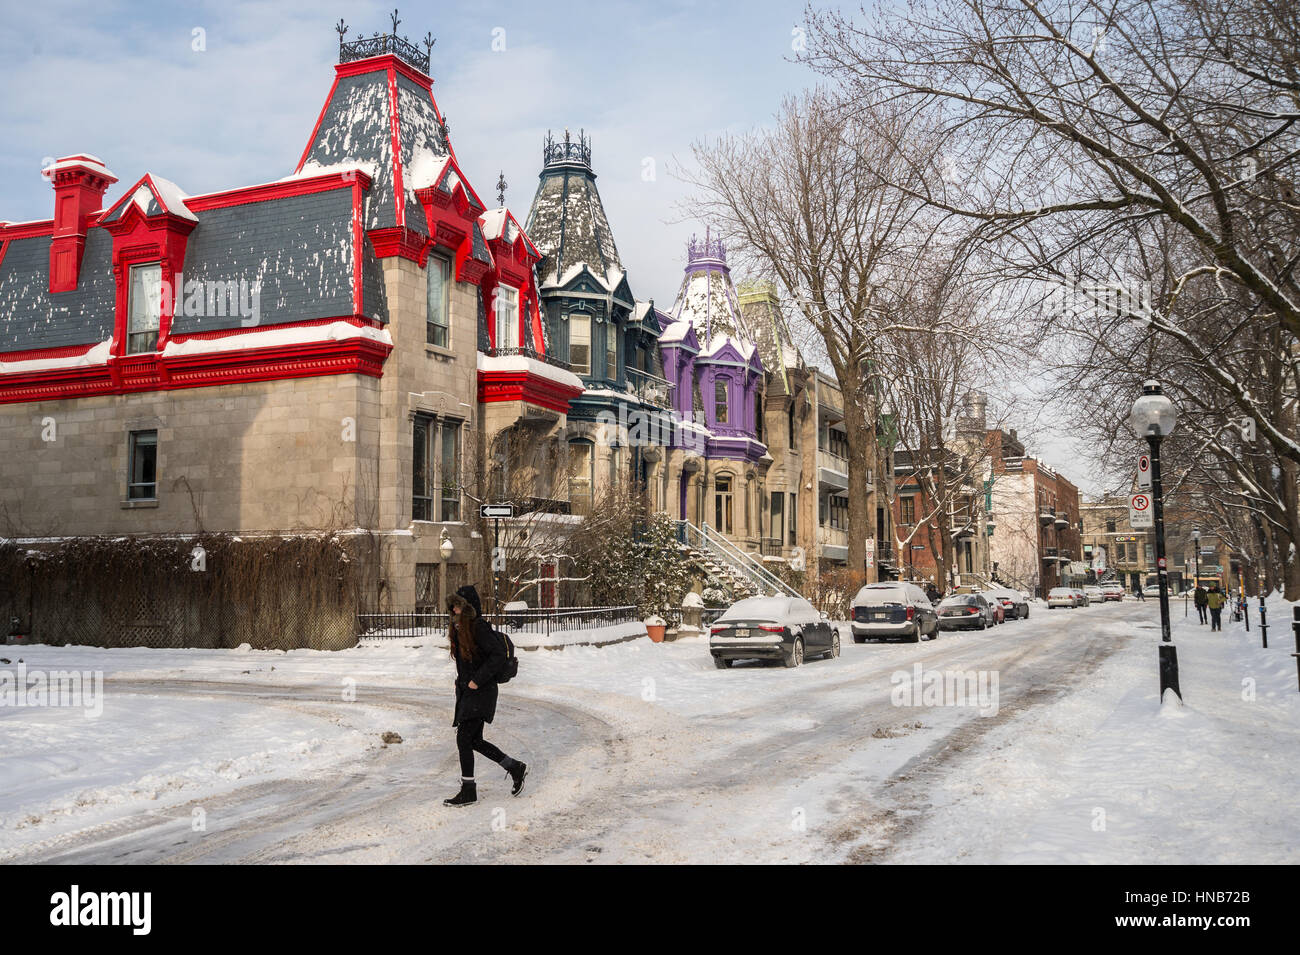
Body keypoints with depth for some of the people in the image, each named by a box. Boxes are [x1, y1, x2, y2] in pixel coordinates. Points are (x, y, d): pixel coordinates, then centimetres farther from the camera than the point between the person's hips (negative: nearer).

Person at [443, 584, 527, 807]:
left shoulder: (478, 627, -16)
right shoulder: (461, 628, 13)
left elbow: (499, 655, -22)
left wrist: (478, 680, -22)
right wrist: (463, 683, 15)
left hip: (480, 692, -10)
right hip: (467, 691, 10)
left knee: (464, 739, -8)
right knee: (475, 740, 13)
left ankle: (468, 791, 2)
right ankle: (515, 768, 26)